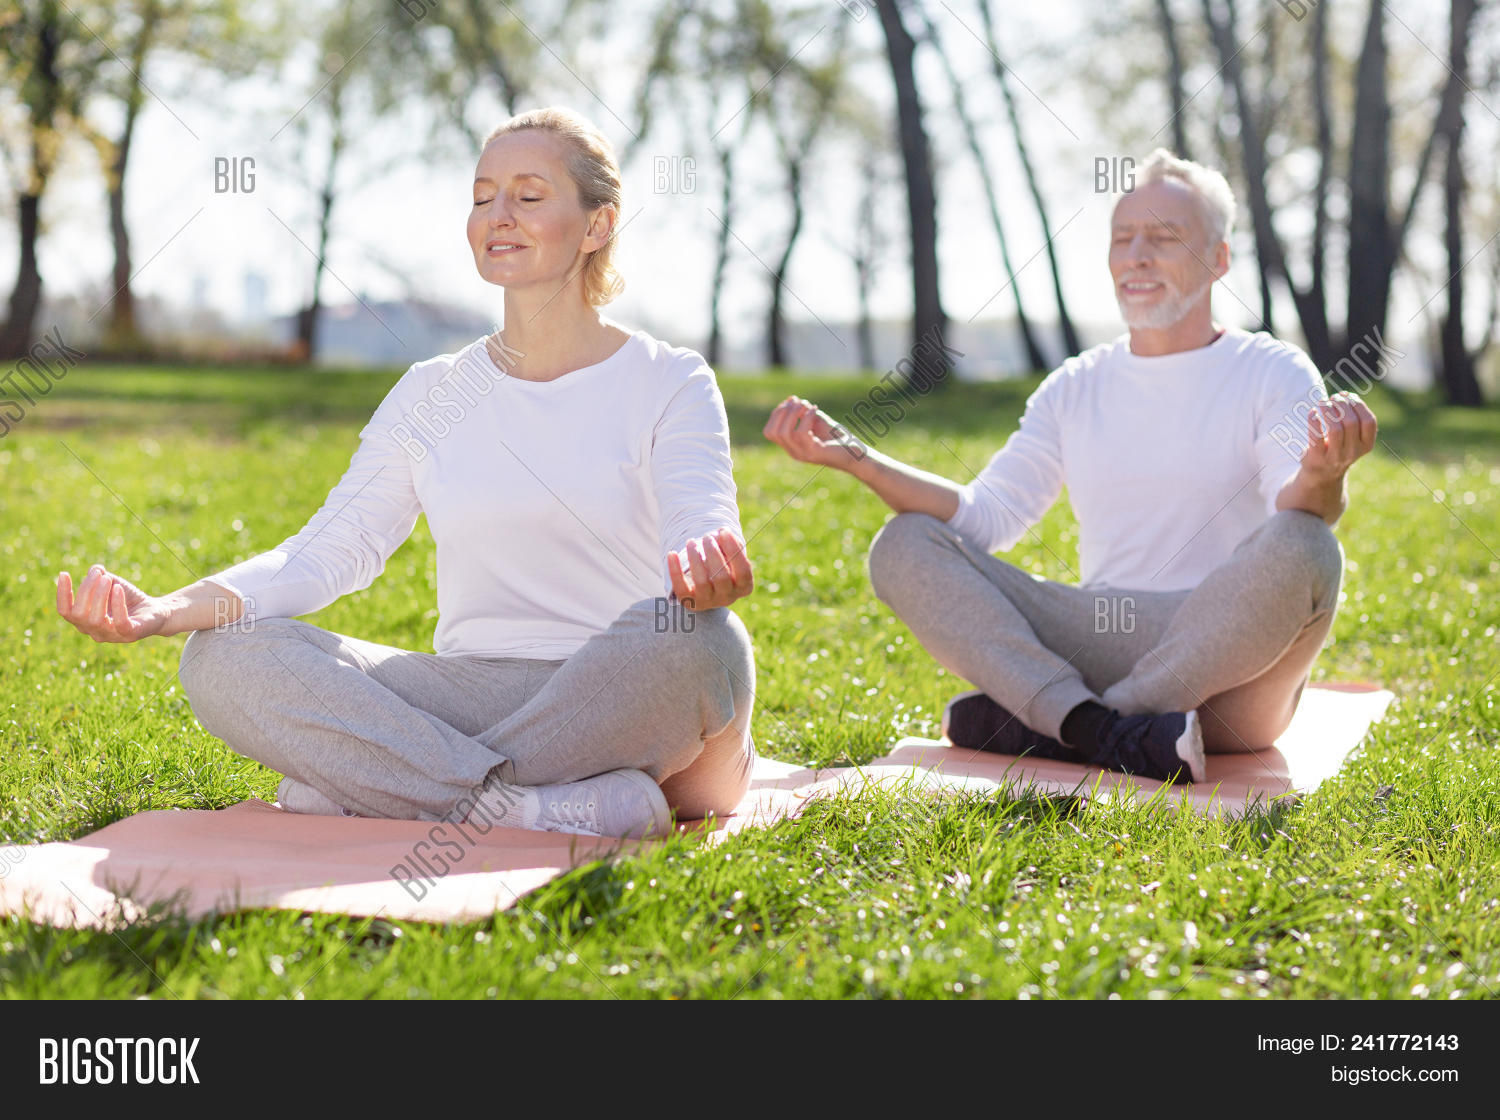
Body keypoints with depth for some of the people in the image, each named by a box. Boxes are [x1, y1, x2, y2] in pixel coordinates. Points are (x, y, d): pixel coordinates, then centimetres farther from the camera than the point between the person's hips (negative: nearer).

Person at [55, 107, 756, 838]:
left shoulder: (669, 383, 2)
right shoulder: (432, 395, 13)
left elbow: (701, 520, -16)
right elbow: (328, 551, 4)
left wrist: (709, 569, -43)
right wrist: (170, 610, -14)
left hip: (626, 701, -3)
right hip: (471, 695, 3)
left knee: (690, 635, -39)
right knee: (223, 657, -19)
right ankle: (548, 810, -31)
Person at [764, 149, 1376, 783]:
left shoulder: (1275, 374, 3)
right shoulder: (1076, 387, 16)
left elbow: (1300, 515, -15)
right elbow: (986, 519, 7)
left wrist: (1323, 476, -40)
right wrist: (858, 459, -6)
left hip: (1231, 661, -3)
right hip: (1101, 643, 3)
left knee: (1303, 549, -35)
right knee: (903, 546, -13)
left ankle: (1041, 725, -29)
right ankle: (1108, 733, -35)